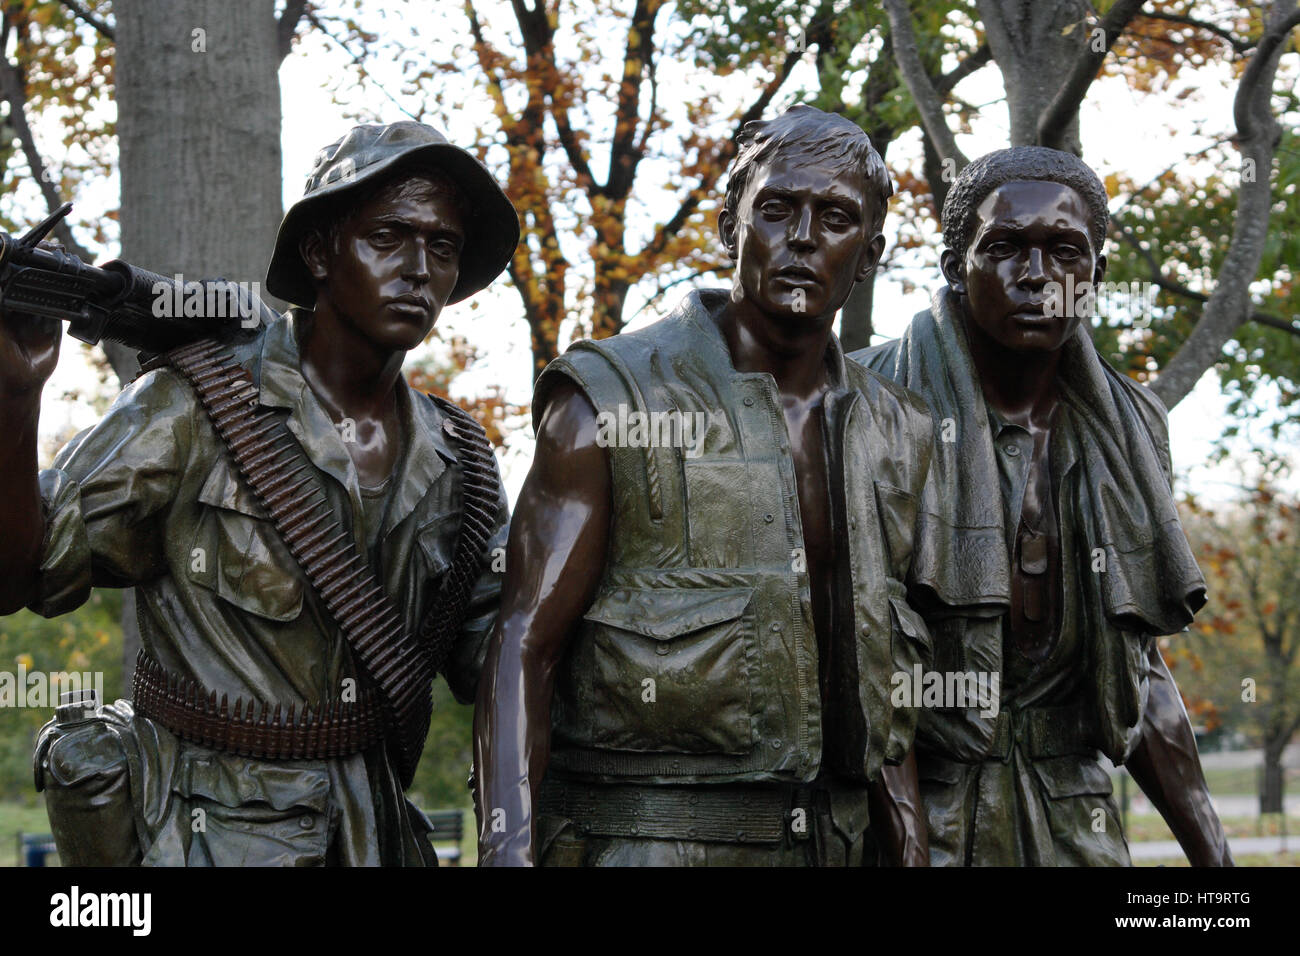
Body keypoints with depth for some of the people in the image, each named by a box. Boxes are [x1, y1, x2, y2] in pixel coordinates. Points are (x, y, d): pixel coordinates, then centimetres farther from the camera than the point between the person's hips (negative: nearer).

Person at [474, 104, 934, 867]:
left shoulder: (896, 433, 10)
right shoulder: (612, 399, -6)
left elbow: (884, 688, 15)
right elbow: (524, 649, -11)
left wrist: (912, 851, 10)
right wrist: (507, 849, -23)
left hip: (827, 835, 5)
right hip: (641, 838, -5)